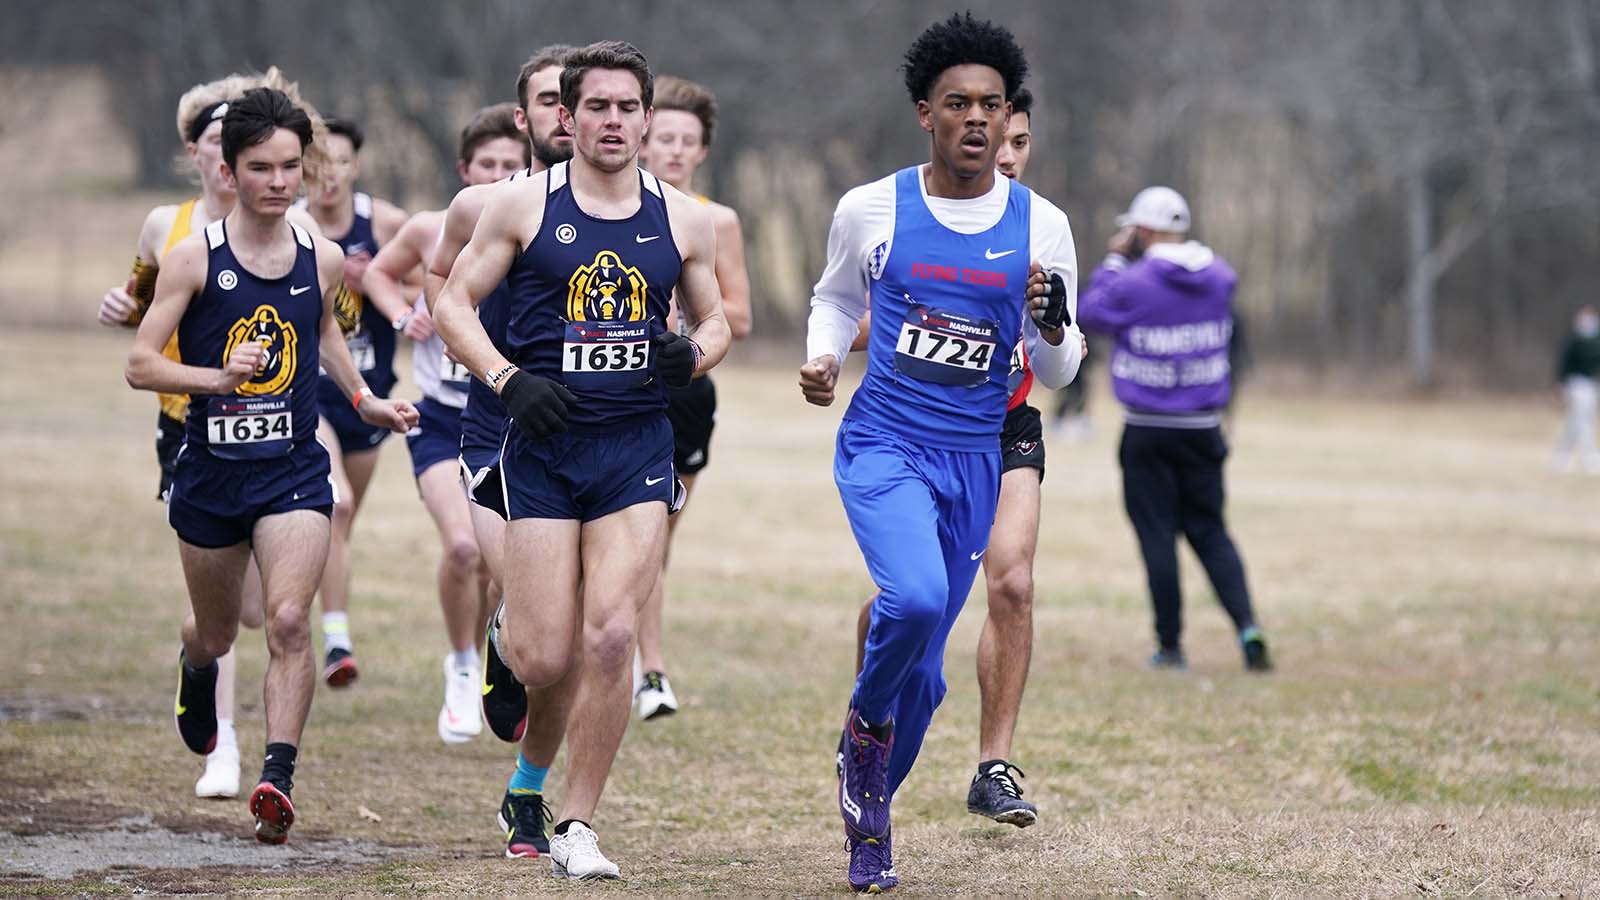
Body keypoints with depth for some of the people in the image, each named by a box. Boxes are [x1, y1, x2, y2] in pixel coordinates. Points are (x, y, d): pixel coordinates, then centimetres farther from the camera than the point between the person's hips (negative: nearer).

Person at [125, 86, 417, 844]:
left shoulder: (323, 260, 1)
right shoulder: (195, 257, -9)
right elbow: (140, 365, -9)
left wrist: (363, 399, 17)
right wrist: (218, 377, -24)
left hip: (295, 469, 1)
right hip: (211, 468, 0)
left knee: (288, 621, -18)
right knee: (217, 632, 18)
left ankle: (277, 779, -20)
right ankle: (195, 668, 55)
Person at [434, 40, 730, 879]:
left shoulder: (683, 220, 7)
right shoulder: (522, 205, 0)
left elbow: (714, 319, 19)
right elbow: (453, 305, 3)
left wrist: (692, 353, -4)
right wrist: (508, 379, -13)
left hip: (636, 447, 1)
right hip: (543, 443, -1)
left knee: (610, 638, -13)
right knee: (548, 664, -5)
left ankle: (576, 826, 0)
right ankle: (509, 637, 35)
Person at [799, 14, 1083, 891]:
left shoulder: (1041, 225, 1)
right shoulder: (871, 209, -1)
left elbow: (1055, 375, 6)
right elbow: (836, 298, 19)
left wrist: (1054, 328, -16)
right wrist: (822, 358, -1)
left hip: (973, 463, 3)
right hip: (882, 446, -2)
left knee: (924, 670, 9)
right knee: (915, 598, -29)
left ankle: (869, 814, 32)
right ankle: (866, 722, 2)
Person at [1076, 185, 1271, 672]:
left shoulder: (1133, 284, -15)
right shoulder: (1220, 279, -1)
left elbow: (1088, 312, 2)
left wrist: (1115, 259, 8)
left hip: (1148, 432, -4)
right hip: (1203, 429, 4)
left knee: (1157, 533, 4)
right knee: (1209, 531, 12)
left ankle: (1170, 645, 5)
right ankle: (1247, 624, -7)